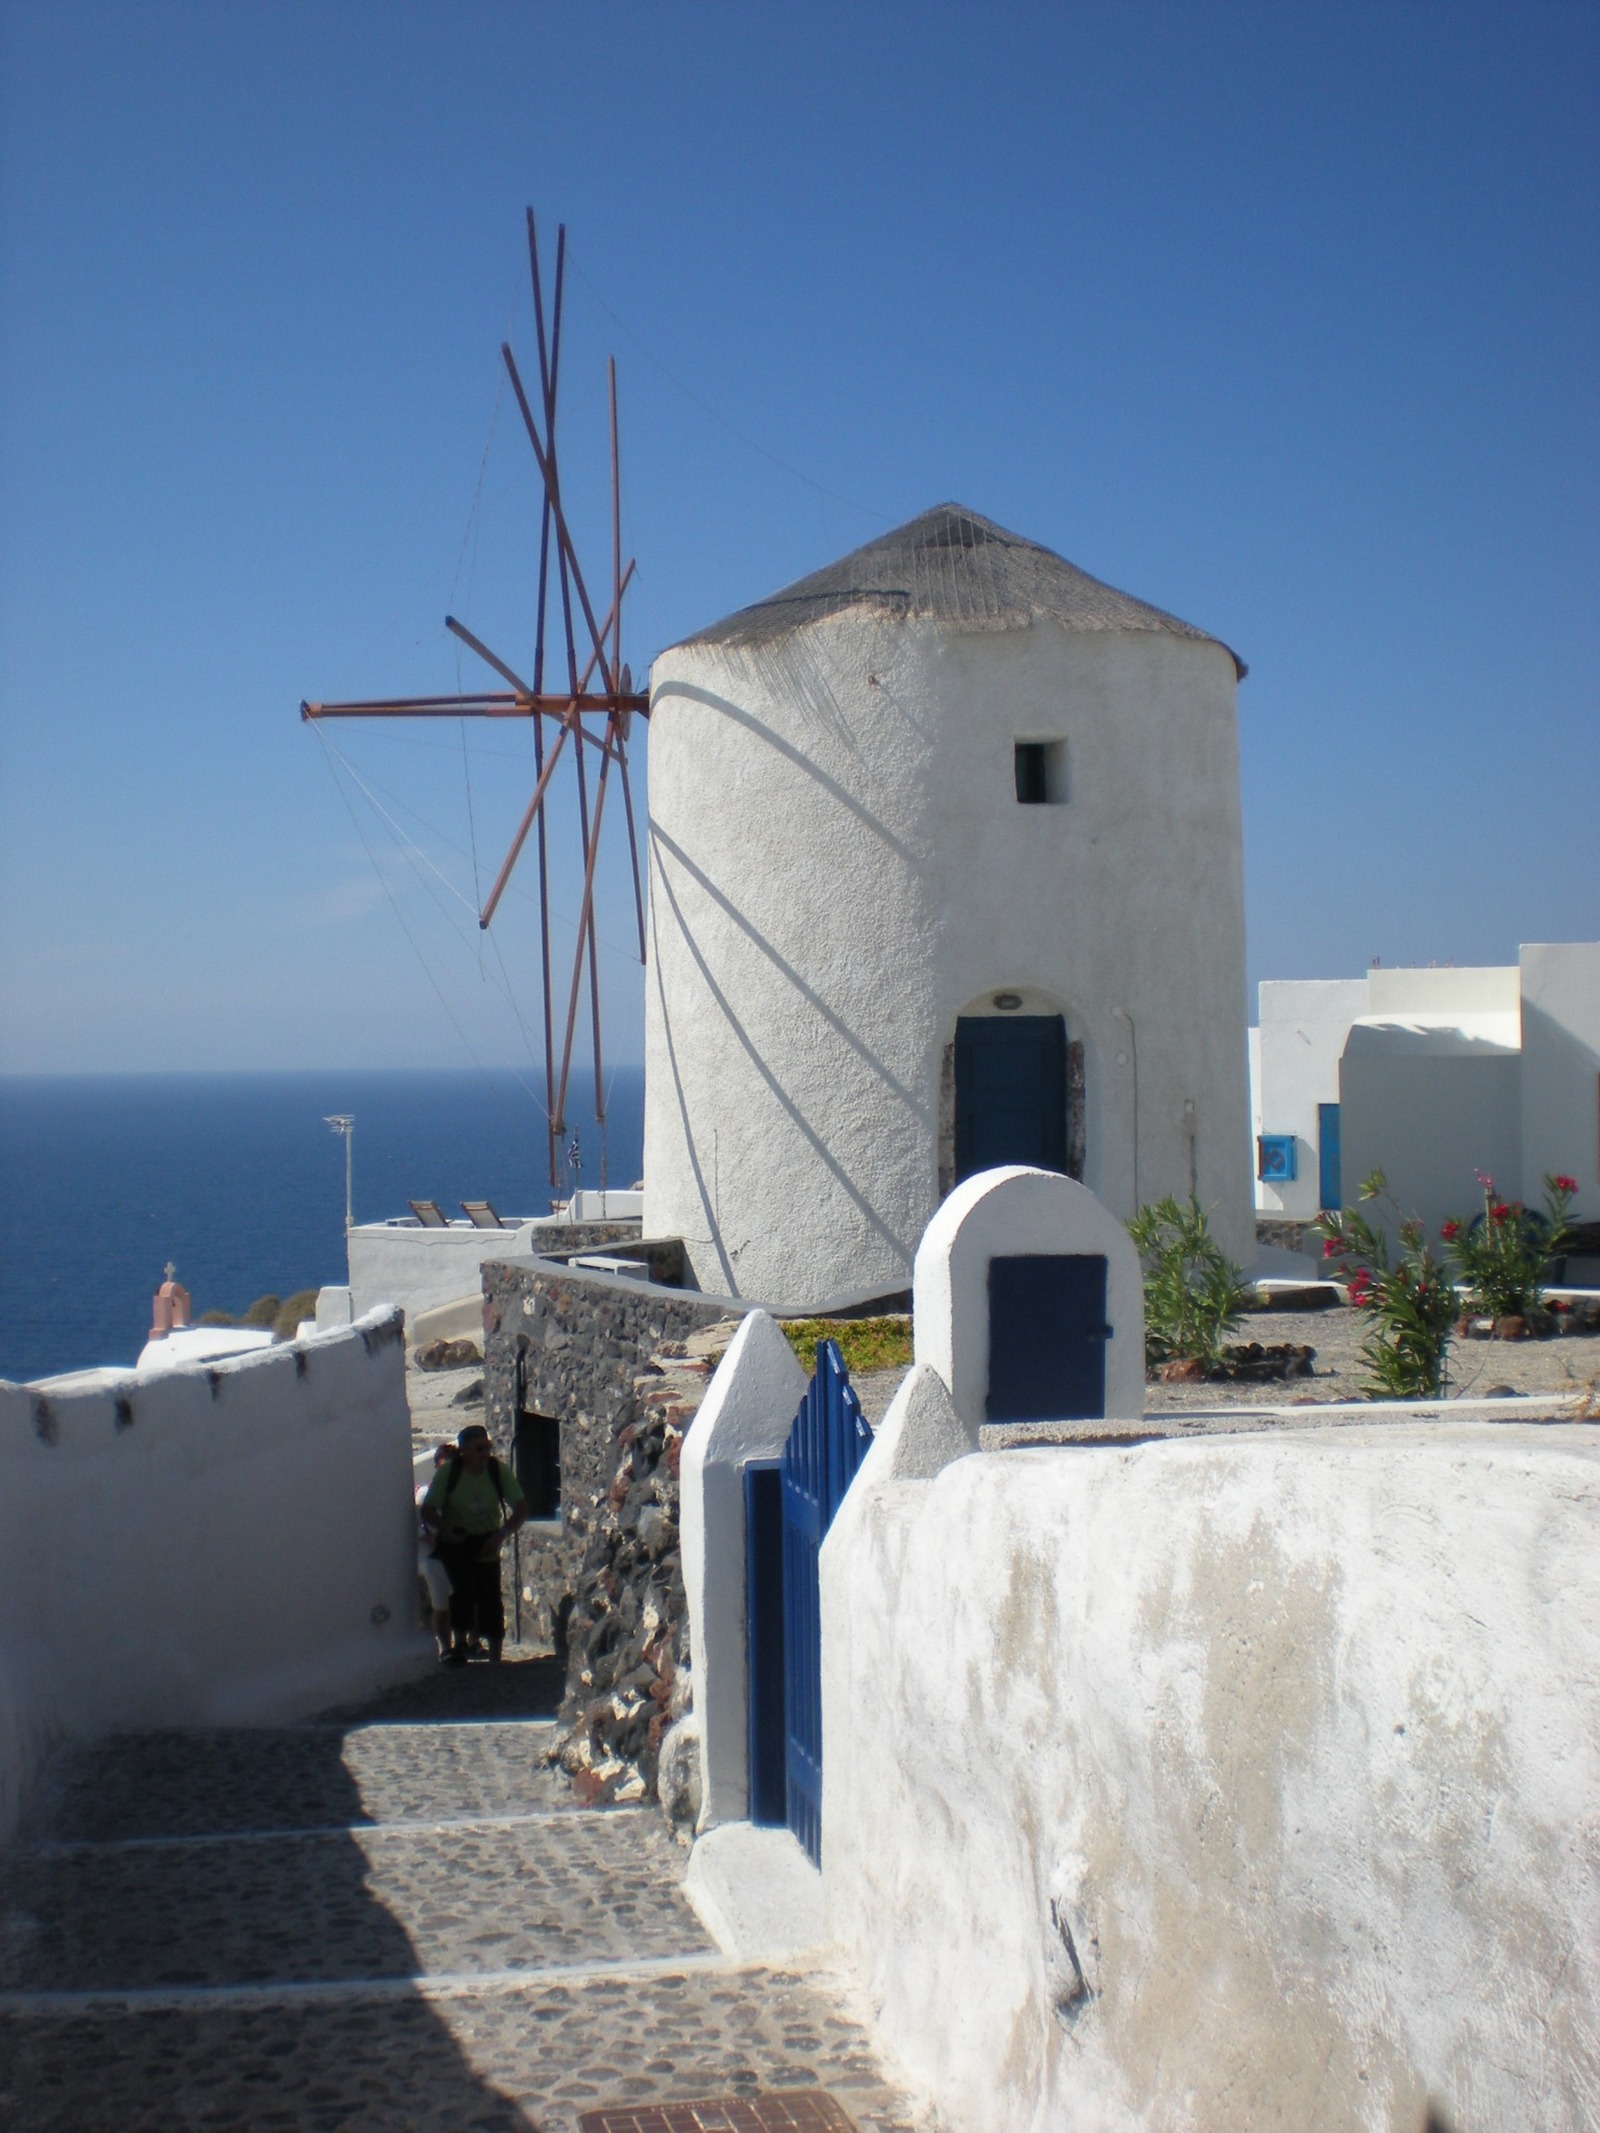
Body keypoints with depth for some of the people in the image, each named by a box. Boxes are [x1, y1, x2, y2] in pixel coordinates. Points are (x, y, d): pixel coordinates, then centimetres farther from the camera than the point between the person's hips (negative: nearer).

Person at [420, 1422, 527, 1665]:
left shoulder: (499, 1471, -11)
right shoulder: (447, 1473, -13)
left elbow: (521, 1508, -7)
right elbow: (428, 1512, -11)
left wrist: (501, 1534, -21)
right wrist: (446, 1529, -32)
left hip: (486, 1543, 1)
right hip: (455, 1542, -1)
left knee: (491, 1595, -8)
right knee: (464, 1586, -23)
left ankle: (495, 1656, 4)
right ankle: (459, 1643, -5)